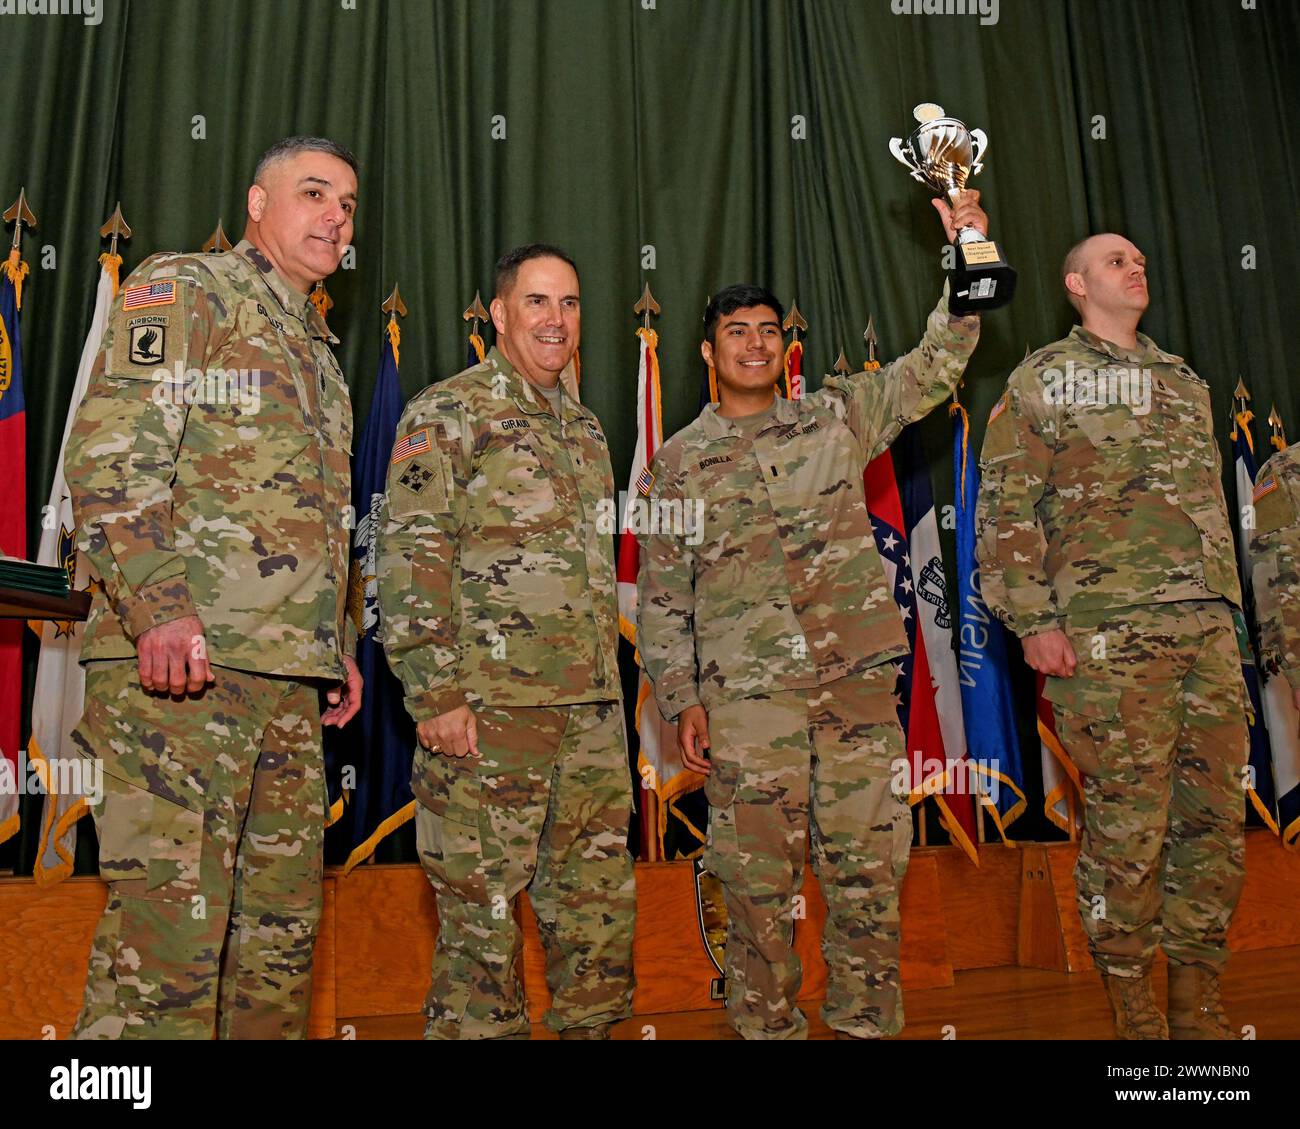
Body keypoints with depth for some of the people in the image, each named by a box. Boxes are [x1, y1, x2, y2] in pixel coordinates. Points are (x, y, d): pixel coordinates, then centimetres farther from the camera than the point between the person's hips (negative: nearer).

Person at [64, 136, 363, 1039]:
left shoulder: (318, 352, 26)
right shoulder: (181, 290, 3)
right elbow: (107, 460, -10)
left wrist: (340, 645, 19)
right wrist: (158, 607, -22)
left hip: (290, 679, 8)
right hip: (182, 664, -8)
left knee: (284, 924, 11)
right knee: (168, 924, -8)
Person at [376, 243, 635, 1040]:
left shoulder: (586, 428, 19)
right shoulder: (449, 413, -3)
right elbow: (410, 559, -10)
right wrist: (435, 695, -17)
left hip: (593, 712, 7)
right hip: (489, 706, -7)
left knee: (601, 901, 13)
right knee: (482, 912, 3)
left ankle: (592, 1027, 29)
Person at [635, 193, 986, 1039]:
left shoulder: (836, 419, 12)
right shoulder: (679, 462, 9)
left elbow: (936, 366, 10)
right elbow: (662, 593, 7)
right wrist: (682, 700, -1)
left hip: (857, 684, 2)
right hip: (745, 697, -1)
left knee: (870, 877, 6)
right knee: (759, 884, 4)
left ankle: (868, 1025, 22)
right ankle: (768, 1028, 21)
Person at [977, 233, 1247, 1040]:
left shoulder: (1185, 382, 23)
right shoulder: (1042, 380, 5)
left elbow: (1214, 501, 25)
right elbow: (1007, 510, -3)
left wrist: (1227, 605, 17)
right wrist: (1033, 620, -12)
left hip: (1209, 628, 6)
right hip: (1108, 632, -5)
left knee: (1216, 818, 7)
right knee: (1127, 825, -3)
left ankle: (1198, 1001, 21)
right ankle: (1132, 1003, 12)